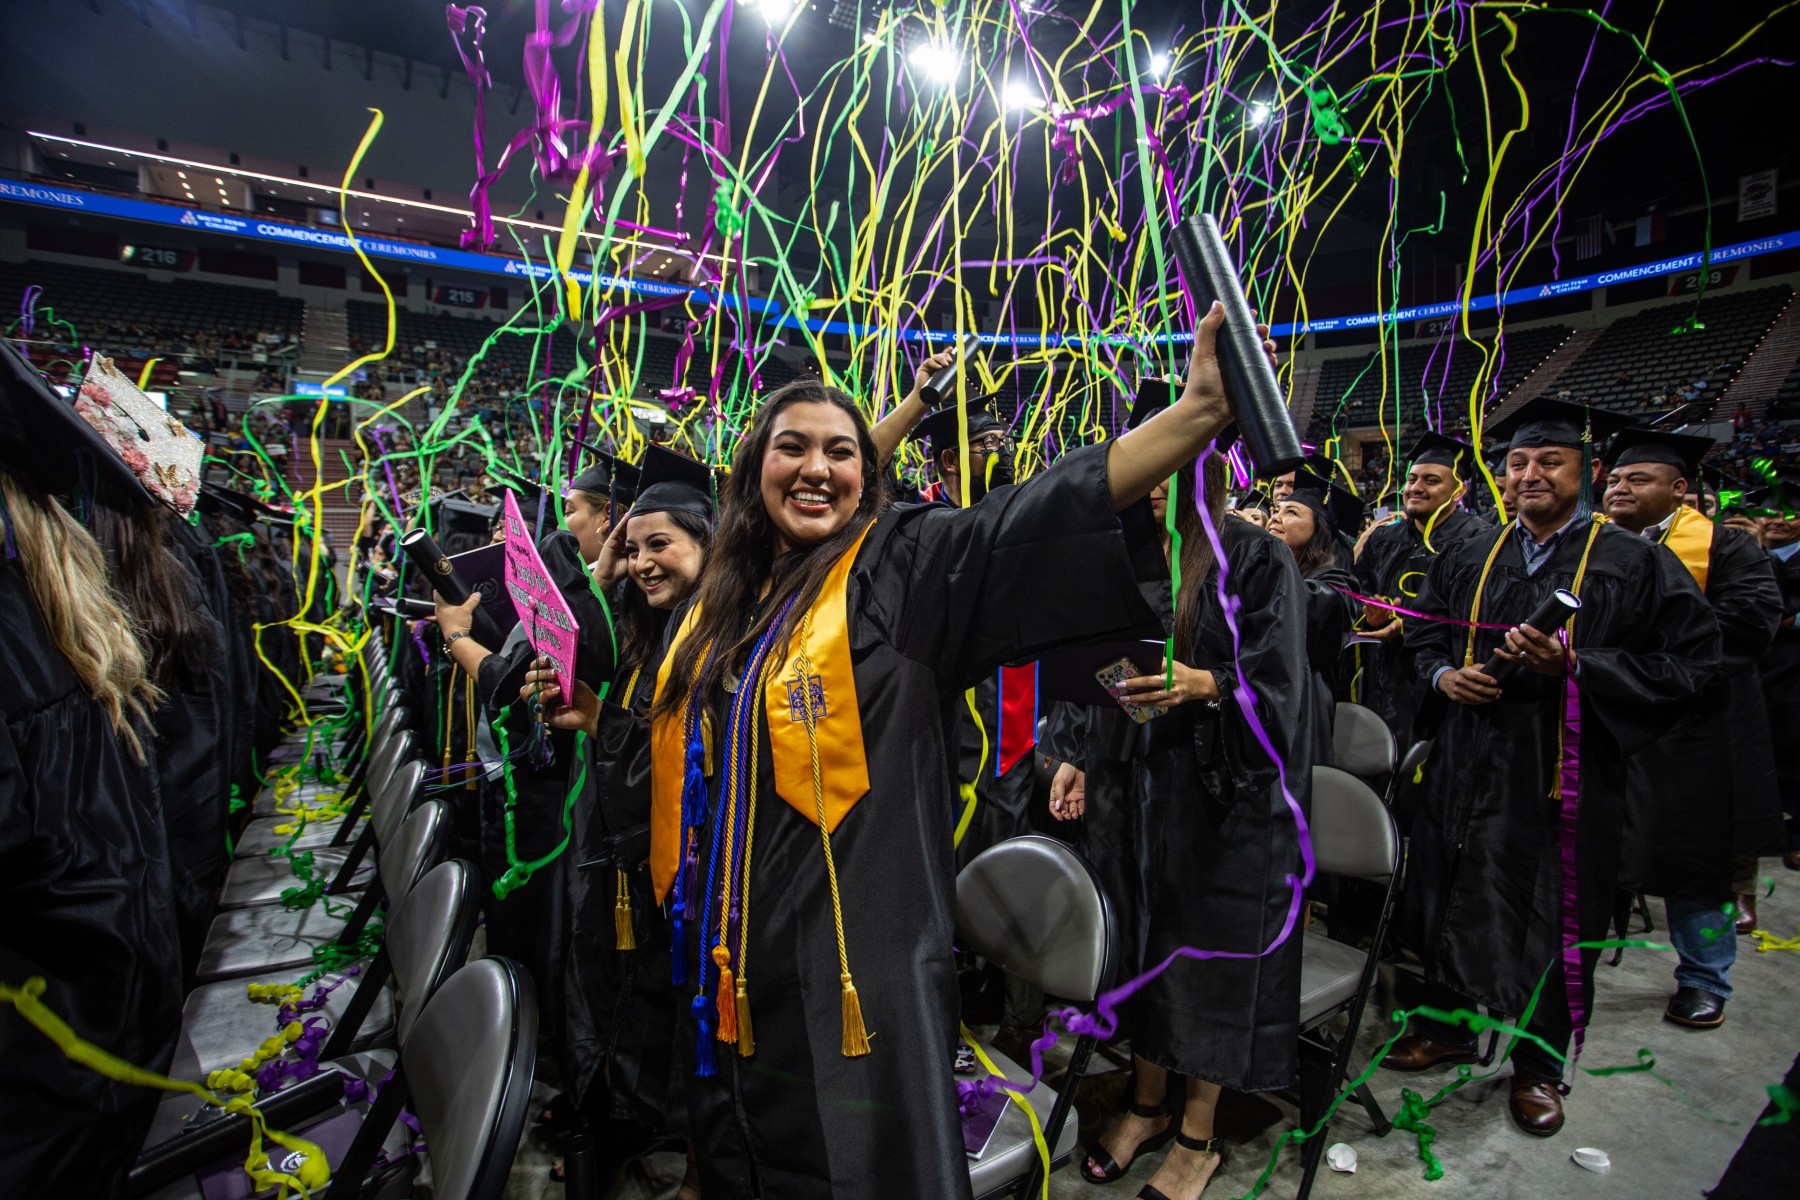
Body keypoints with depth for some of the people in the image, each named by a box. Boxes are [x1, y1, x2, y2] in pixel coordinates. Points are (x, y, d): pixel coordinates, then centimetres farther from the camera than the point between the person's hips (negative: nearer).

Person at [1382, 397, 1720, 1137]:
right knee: (1457, 901, 13)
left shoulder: (1633, 563, -3)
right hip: (1469, 766, 3)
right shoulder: (1470, 559, 8)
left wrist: (1574, 665, -19)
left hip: (1564, 773, -3)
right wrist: (1443, 673, -4)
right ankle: (1448, 1025, 34)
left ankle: (1539, 1063, 29)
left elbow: (1688, 658, -7)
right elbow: (1424, 632, 17)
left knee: (1553, 918, 8)